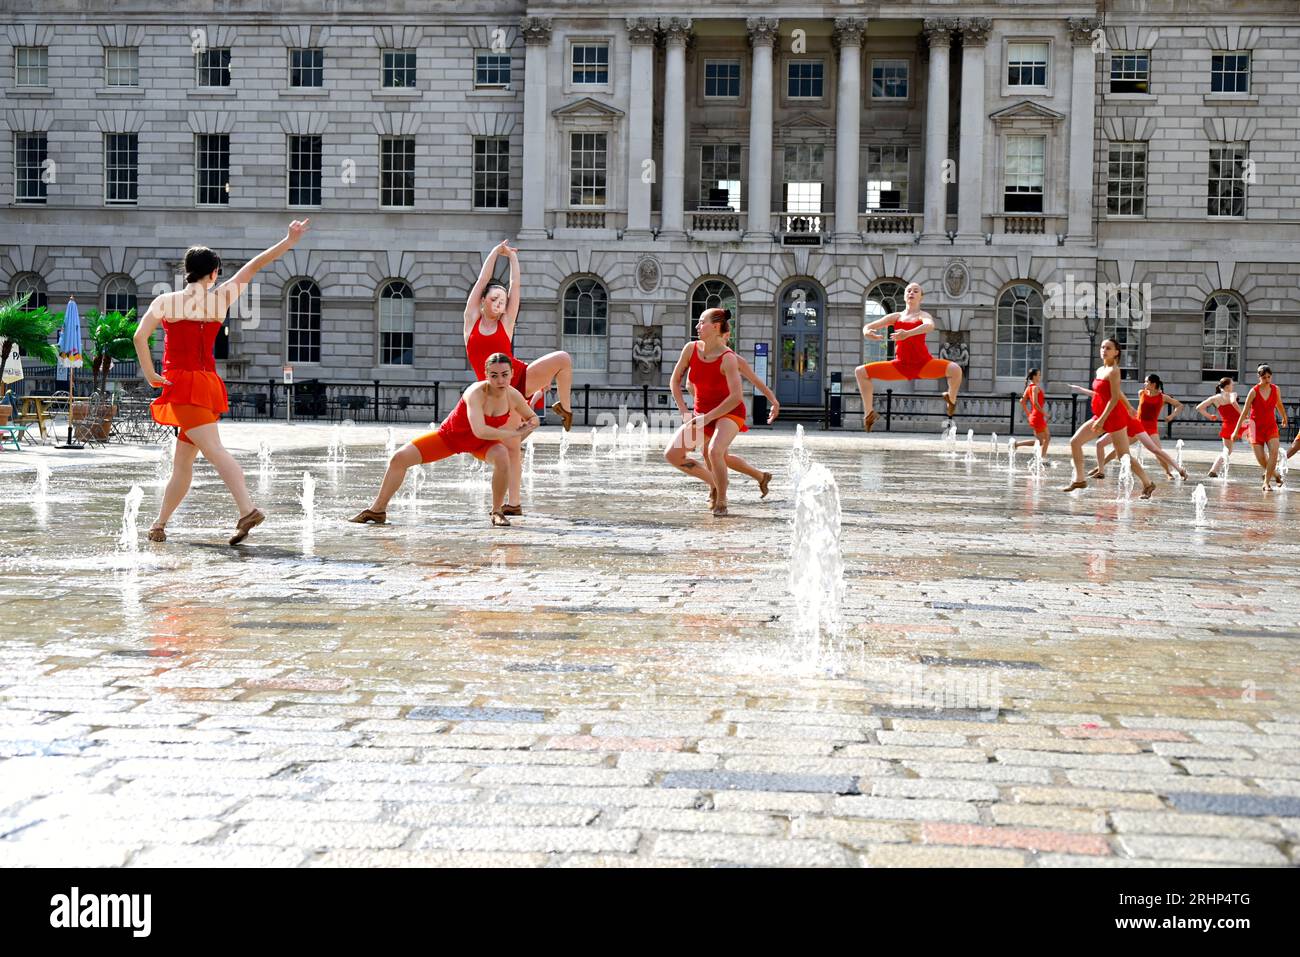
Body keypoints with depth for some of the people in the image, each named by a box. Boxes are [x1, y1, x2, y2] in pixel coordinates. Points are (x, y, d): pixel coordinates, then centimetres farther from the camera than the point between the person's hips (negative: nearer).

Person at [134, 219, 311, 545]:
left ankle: (247, 509, -34)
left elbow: (139, 337, -11)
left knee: (214, 450, -18)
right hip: (208, 383, 4)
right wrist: (289, 241, 13)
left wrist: (150, 375, -2)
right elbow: (254, 265, 9)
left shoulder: (166, 301, -1)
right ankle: (159, 524, 18)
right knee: (182, 462, 13)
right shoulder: (220, 299, 5)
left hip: (182, 384, -4)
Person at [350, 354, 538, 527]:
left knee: (503, 456, -33)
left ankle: (497, 511, -11)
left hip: (481, 443, 2)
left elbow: (533, 419, 0)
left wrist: (515, 442, -18)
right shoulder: (475, 393, -36)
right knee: (399, 458, -7)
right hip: (449, 435, -2)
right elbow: (479, 431, -48)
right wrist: (513, 434, -38)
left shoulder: (513, 396, -21)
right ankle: (377, 510, 13)